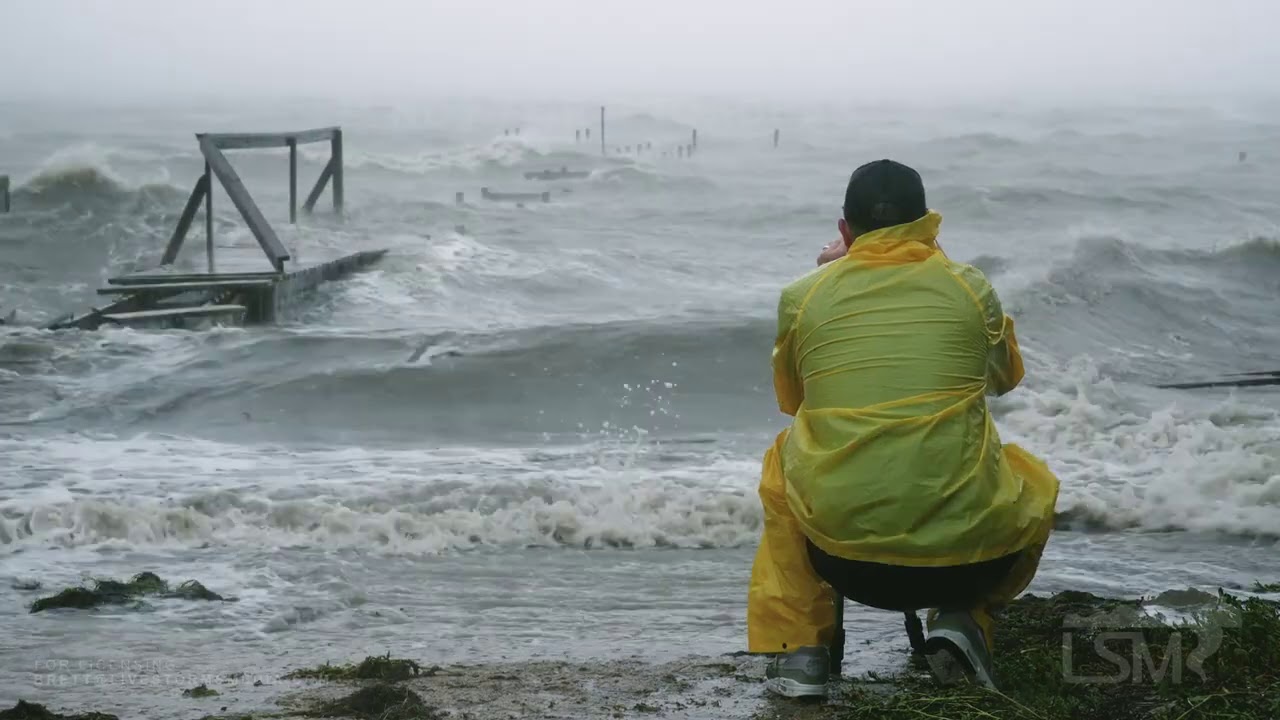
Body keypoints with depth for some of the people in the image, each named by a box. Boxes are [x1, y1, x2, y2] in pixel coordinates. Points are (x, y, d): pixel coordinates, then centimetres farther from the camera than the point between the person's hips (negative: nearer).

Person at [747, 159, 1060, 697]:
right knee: (1034, 481, 32)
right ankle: (961, 619, 10)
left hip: (843, 554, 0)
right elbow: (1006, 377, 26)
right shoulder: (970, 287, 4)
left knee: (784, 459, 32)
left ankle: (797, 650, 20)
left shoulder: (803, 296, 4)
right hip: (965, 556, 0)